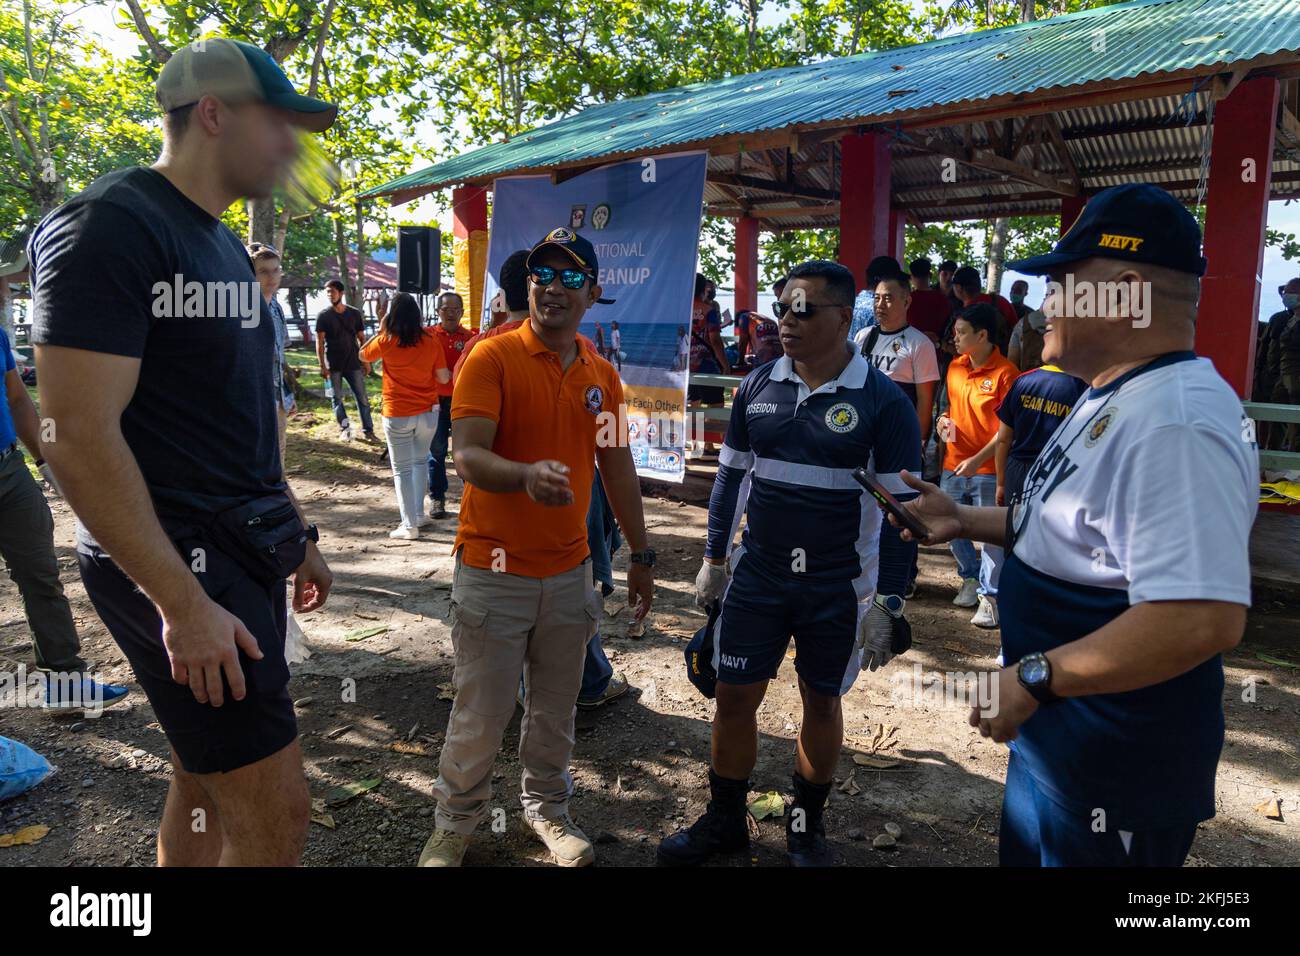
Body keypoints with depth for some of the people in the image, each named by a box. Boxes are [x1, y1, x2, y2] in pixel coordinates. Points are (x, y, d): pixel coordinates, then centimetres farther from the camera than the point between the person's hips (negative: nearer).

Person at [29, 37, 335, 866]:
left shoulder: (224, 247, 15)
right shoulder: (111, 228, -14)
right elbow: (80, 434, -20)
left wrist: (296, 536, 20)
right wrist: (183, 604, -21)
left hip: (244, 551, 9)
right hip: (177, 565, -9)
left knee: (209, 782, 18)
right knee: (276, 812, -4)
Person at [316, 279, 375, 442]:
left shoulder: (354, 313, 3)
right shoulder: (323, 315, -2)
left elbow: (361, 338, 8)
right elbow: (320, 341, -4)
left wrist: (366, 361, 3)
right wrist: (322, 366, -11)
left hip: (353, 364, 1)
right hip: (333, 366, -1)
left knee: (362, 398, 1)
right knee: (337, 398, 7)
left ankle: (368, 430, 8)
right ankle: (345, 428, 19)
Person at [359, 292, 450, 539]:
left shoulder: (387, 341, -10)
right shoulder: (431, 340, -4)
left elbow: (363, 354, 10)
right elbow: (443, 377, -1)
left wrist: (381, 329, 10)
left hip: (398, 415, -3)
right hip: (428, 412, 3)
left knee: (402, 469, 5)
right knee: (420, 461, 22)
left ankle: (409, 525, 6)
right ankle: (418, 514, 26)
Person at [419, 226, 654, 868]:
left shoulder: (602, 375, 7)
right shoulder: (492, 357, -9)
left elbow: (617, 467, 13)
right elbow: (467, 457, -20)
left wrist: (640, 555, 14)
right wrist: (527, 475, -40)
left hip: (570, 572, 5)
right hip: (494, 571, -4)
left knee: (555, 707, 16)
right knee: (481, 712, 5)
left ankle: (546, 808, 38)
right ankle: (454, 824, 29)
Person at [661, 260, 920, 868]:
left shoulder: (883, 401, -11)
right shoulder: (758, 386, 2)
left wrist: (888, 604, -11)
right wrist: (714, 560, 11)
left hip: (839, 588, -3)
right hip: (756, 575, 3)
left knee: (822, 704, 13)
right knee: (734, 697, 9)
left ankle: (806, 825, 35)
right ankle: (724, 820, 30)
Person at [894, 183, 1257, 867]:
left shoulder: (1174, 421, -27)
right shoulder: (1112, 401, 8)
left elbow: (1205, 618, -35)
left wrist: (1034, 679, -28)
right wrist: (967, 522, 13)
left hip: (1114, 774, -10)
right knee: (1025, 852, 26)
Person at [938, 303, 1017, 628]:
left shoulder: (1005, 373, -12)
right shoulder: (955, 366, 8)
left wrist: (977, 460, -17)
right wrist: (944, 419, 1)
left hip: (988, 469, -6)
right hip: (952, 465, 6)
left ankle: (989, 596, 12)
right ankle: (970, 578, 33)